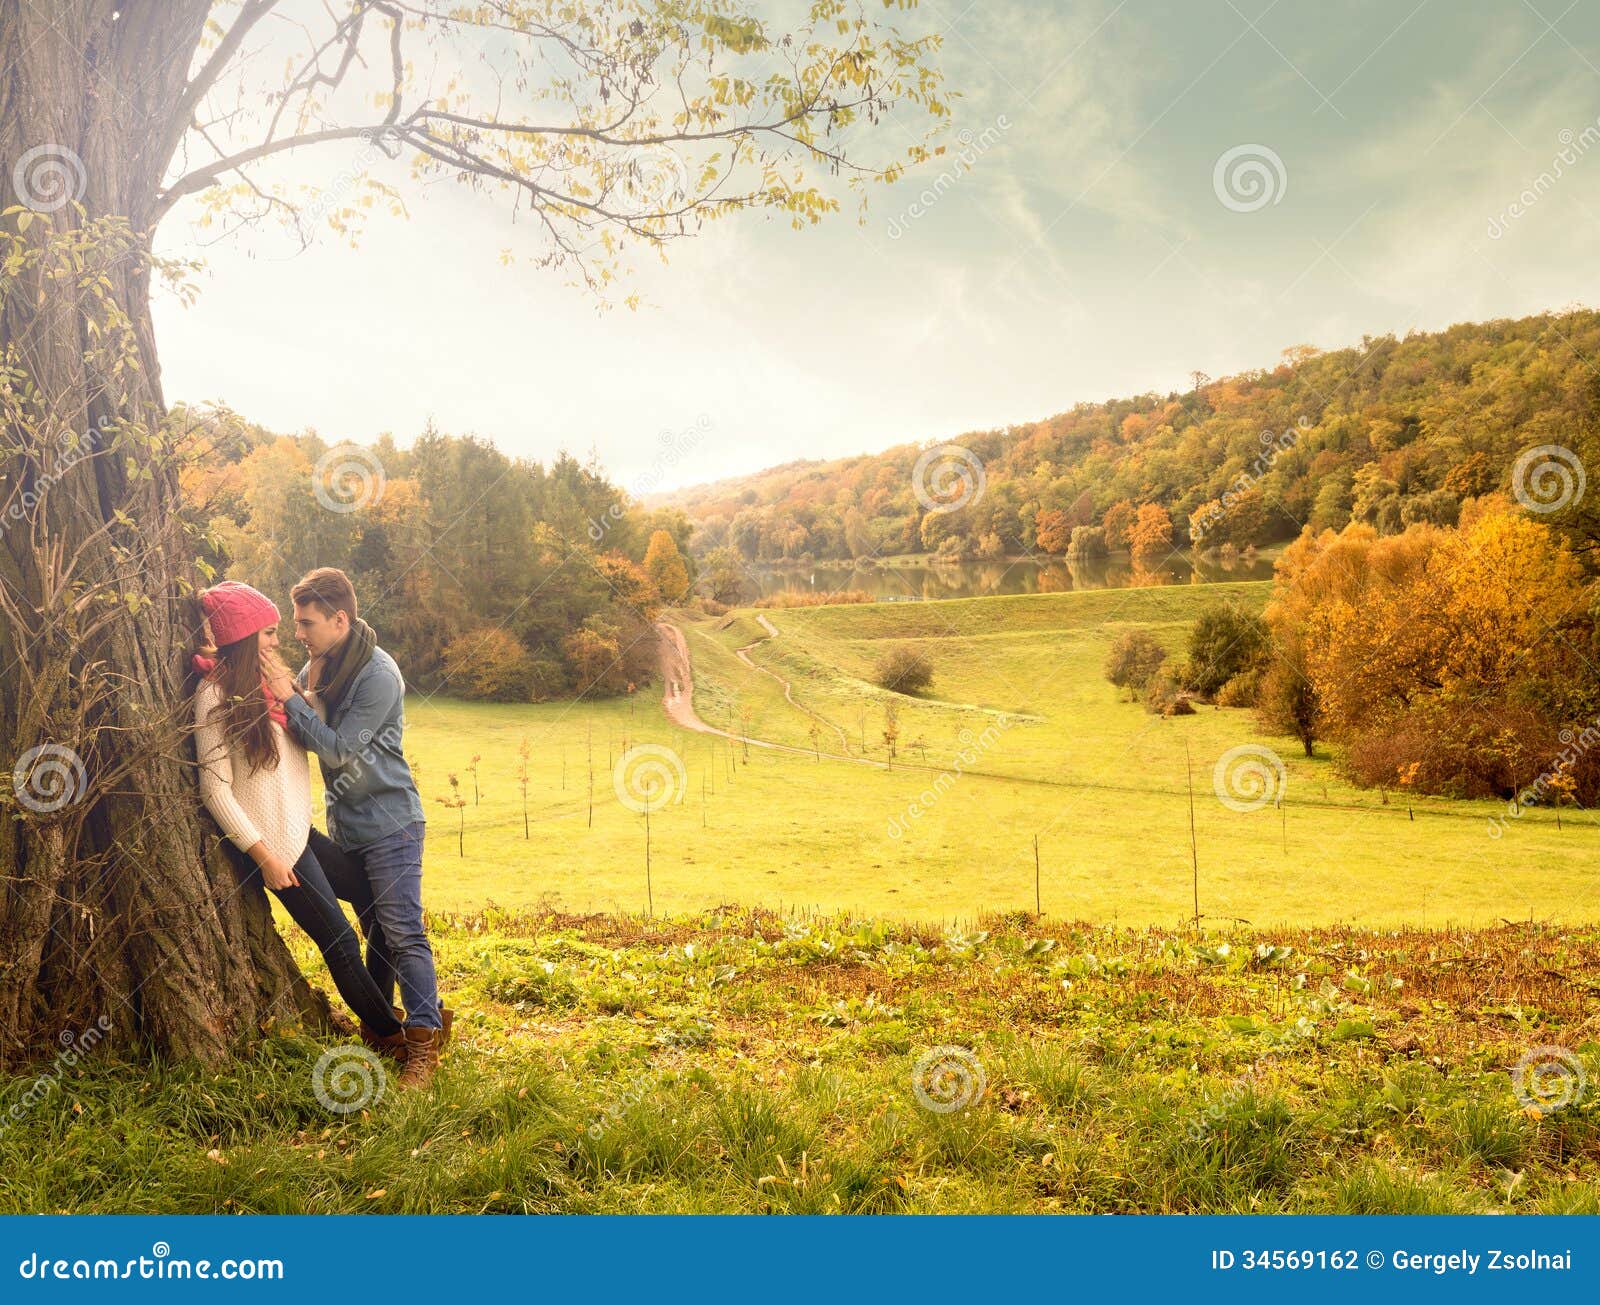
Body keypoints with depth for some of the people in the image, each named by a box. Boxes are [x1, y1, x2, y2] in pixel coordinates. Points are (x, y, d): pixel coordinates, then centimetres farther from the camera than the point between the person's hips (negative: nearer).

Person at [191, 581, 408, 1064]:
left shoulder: (263, 683, 8)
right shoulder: (215, 696, -16)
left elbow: (319, 734, 7)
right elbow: (215, 790, -18)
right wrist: (264, 855, -18)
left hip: (300, 832, 9)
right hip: (272, 842, -9)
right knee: (339, 939, 1)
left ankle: (377, 1016, 29)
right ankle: (387, 1033, 18)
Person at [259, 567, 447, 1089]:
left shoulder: (378, 675, -21)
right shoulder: (319, 664, 4)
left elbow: (338, 750, -23)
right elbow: (304, 727, 10)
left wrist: (290, 697, -20)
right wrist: (278, 687, -7)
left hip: (389, 824, -8)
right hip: (345, 822, 8)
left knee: (403, 932, -7)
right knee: (373, 927, 18)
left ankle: (424, 1039, -3)